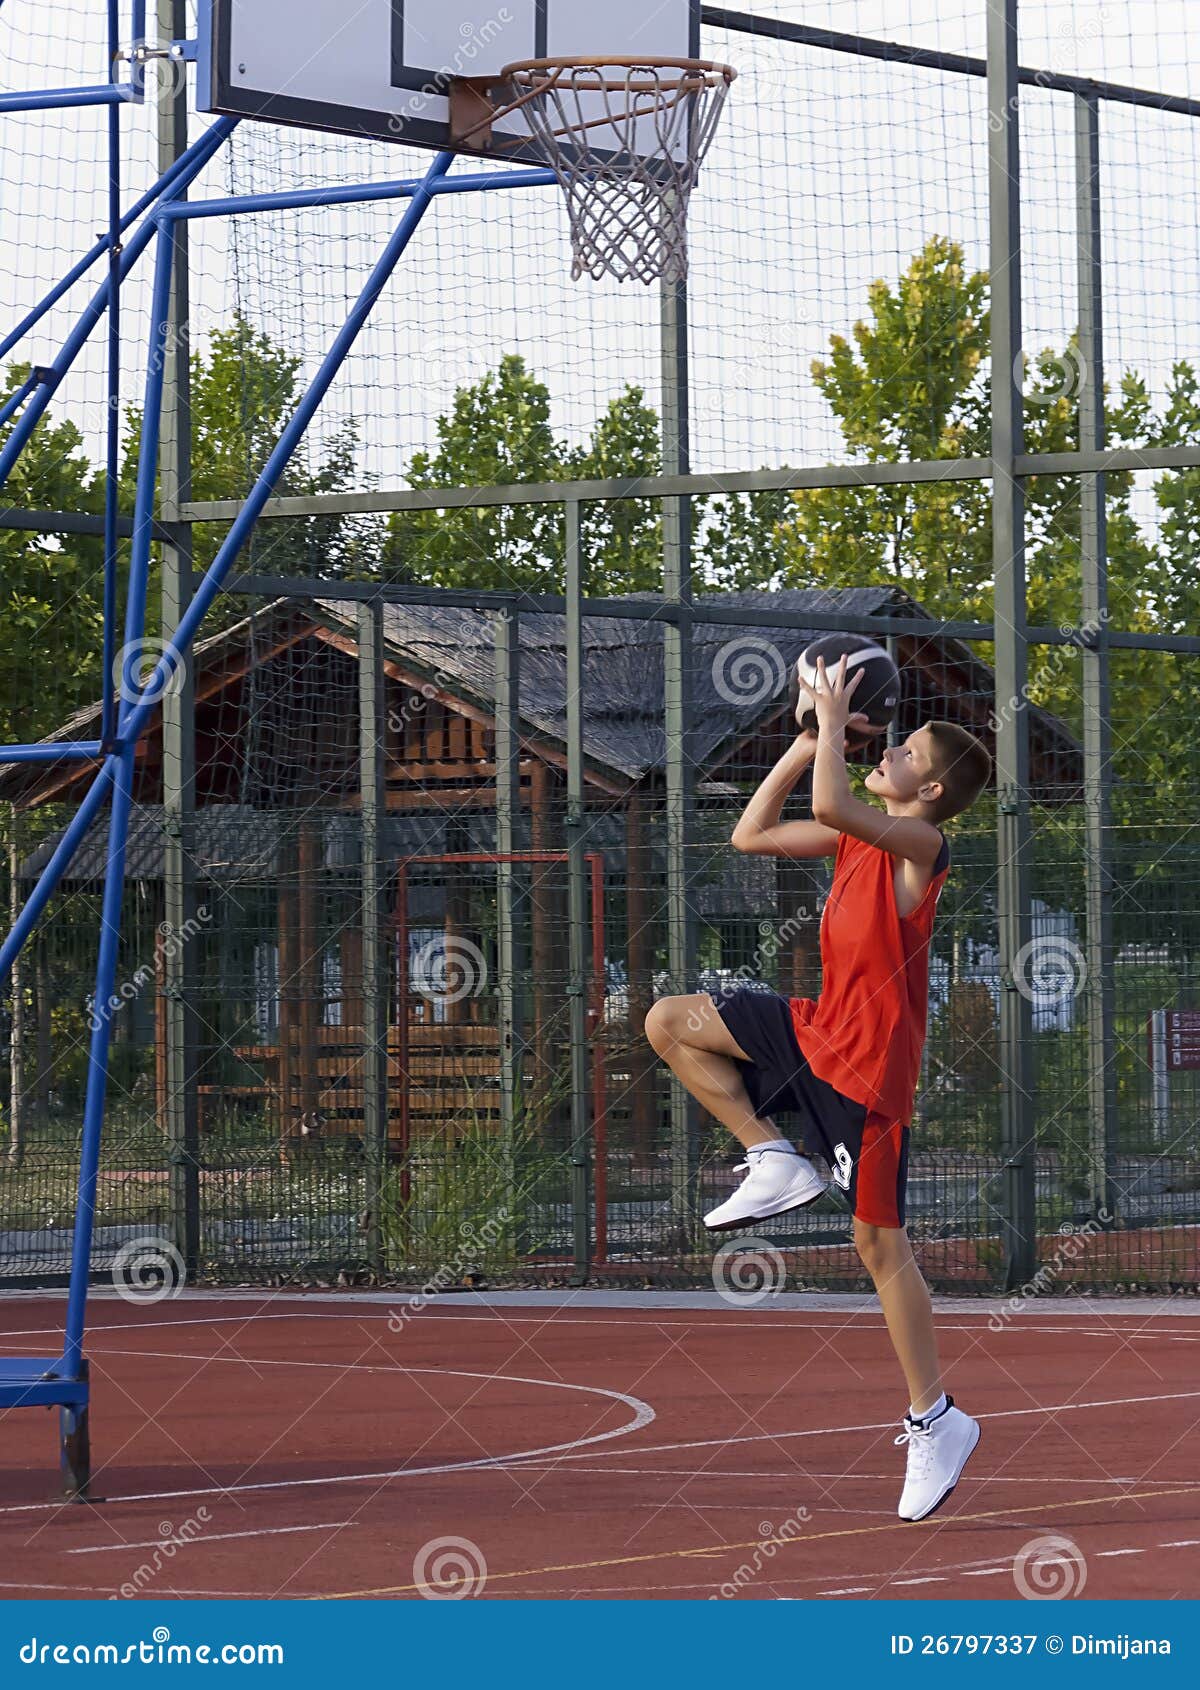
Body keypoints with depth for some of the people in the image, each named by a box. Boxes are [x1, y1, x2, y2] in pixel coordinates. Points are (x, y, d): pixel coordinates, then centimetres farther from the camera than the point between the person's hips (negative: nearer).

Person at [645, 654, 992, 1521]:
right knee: (670, 1021, 1)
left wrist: (834, 723, -17)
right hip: (818, 1028, 8)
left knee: (881, 1244, -3)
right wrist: (807, 744, 8)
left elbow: (832, 806, -33)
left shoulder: (921, 845, -16)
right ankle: (774, 1162, 4)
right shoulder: (861, 834, 10)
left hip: (869, 1060, -8)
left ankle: (936, 1420, 8)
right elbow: (753, 836, 16)